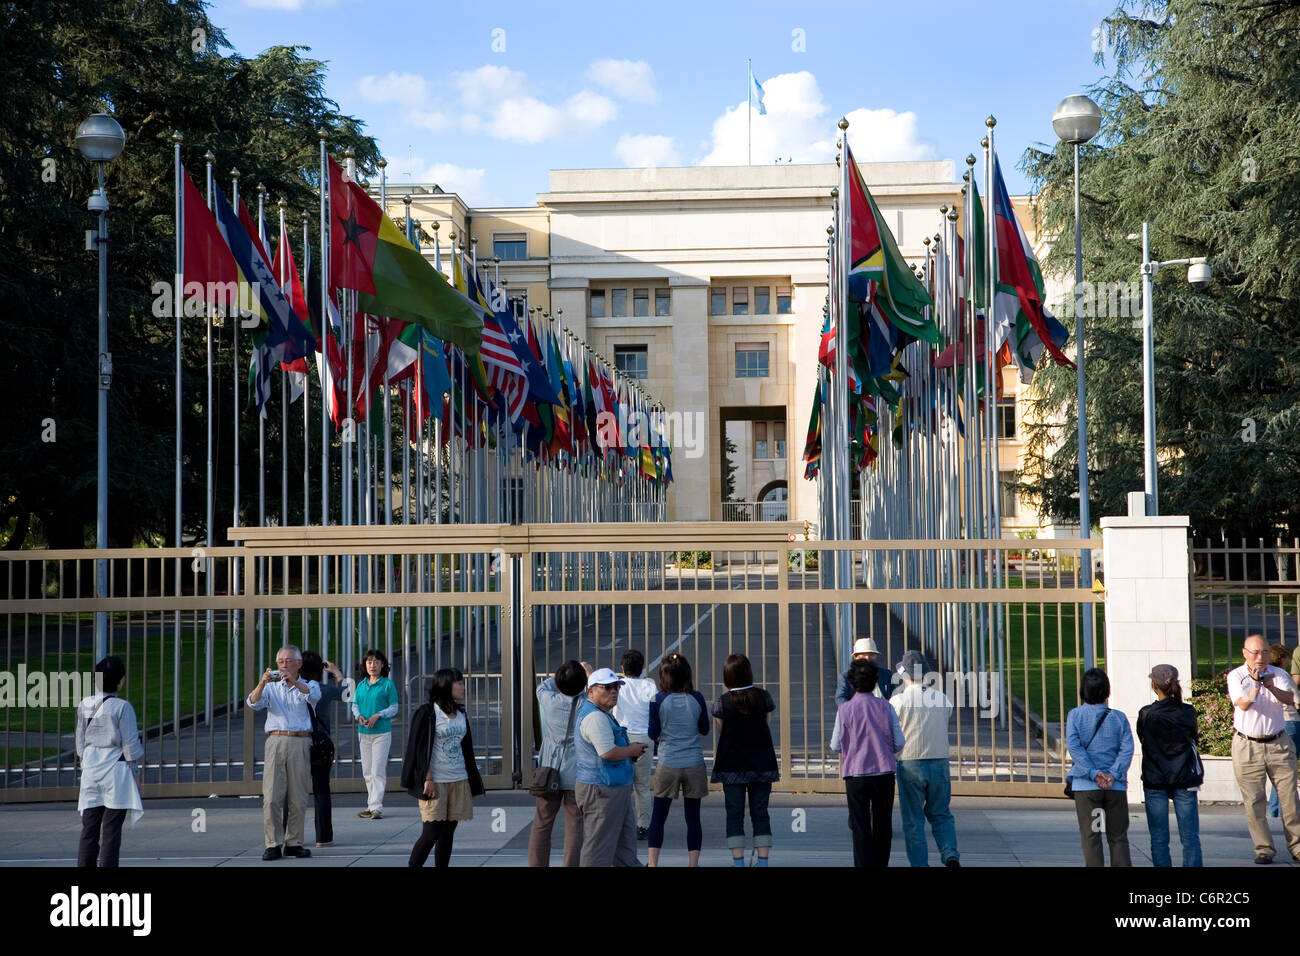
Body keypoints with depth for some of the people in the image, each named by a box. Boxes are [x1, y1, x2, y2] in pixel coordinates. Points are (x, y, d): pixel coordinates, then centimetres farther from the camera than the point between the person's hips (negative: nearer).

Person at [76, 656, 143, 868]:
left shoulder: (84, 705, 5)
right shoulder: (122, 707, -11)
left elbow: (80, 742, 11)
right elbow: (130, 744, -8)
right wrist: (135, 773, 1)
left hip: (90, 769, 5)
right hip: (115, 770, -5)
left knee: (89, 827, 9)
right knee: (112, 829, -1)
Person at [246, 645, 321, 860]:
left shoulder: (308, 685, 14)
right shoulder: (271, 688, 17)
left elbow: (314, 696, -11)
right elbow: (253, 703, -1)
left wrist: (293, 681, -27)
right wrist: (262, 683, -20)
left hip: (301, 743, 0)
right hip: (276, 742, 0)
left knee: (297, 798, 1)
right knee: (272, 796, -7)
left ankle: (294, 842, 9)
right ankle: (273, 844, -4)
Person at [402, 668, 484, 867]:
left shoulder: (461, 714, 12)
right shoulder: (428, 713, -7)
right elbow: (420, 748, -10)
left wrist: (473, 781, 15)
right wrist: (427, 779, -16)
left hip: (459, 781, 6)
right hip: (435, 782, -6)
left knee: (448, 832, 7)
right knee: (431, 833, -10)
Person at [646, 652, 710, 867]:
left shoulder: (658, 700, -9)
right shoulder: (696, 698, -4)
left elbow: (653, 733, -3)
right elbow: (704, 729, 7)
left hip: (667, 765, -1)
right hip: (694, 765, 1)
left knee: (658, 816, 10)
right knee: (693, 817, 7)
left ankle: (653, 863, 11)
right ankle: (693, 863, 8)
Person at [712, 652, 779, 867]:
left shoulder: (722, 701, -8)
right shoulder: (762, 696, -3)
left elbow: (721, 730, 5)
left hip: (732, 766, -2)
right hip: (762, 764, 2)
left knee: (734, 815, 3)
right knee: (760, 814, 7)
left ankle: (738, 862, -2)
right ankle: (763, 861, 4)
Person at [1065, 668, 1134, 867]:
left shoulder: (1075, 715, -2)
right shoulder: (1118, 717, 2)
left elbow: (1074, 746, -12)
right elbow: (1127, 748, -7)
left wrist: (1093, 773, -13)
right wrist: (1113, 774, -12)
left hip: (1086, 785, -1)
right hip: (1116, 786, 1)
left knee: (1090, 836, 3)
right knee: (1118, 836, 10)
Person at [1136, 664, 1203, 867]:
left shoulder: (1146, 715, -9)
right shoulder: (1188, 713, -4)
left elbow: (1143, 741, 4)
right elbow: (1193, 740, 10)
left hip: (1154, 782, -1)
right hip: (1185, 781, 1)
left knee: (1159, 839, 5)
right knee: (1190, 837, 5)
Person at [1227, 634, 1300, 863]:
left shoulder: (1278, 674, 5)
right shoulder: (1236, 676, -2)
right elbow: (1243, 704, -18)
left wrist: (1271, 687, -30)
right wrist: (1256, 684, -35)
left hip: (1278, 743, 2)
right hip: (1248, 747, -2)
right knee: (1253, 801, -1)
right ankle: (1263, 849, 7)